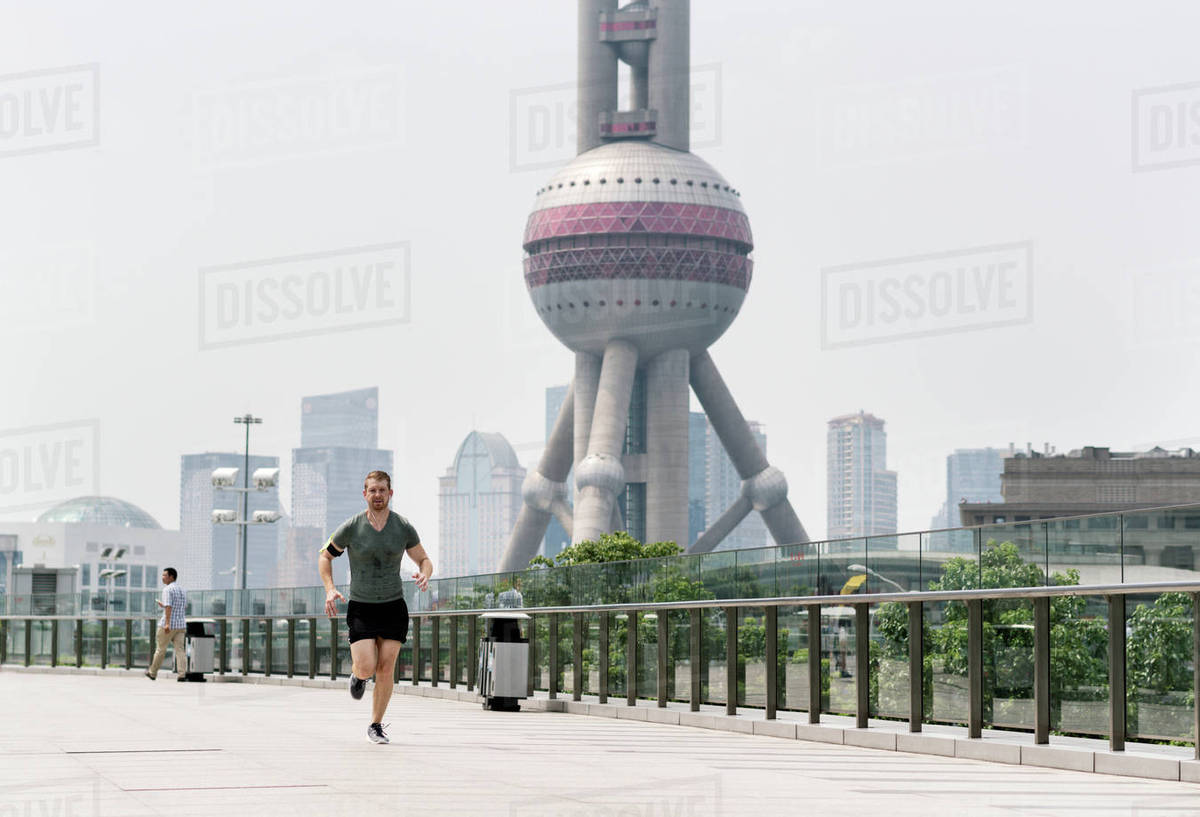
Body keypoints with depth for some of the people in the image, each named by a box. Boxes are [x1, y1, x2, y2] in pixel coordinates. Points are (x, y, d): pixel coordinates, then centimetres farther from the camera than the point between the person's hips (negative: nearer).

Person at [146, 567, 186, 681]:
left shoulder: (168, 589, -11)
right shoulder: (182, 590, 15)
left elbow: (168, 607, -22)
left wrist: (167, 623, -28)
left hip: (169, 625, -7)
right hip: (180, 624, 7)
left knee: (160, 649, 7)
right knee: (180, 649, 0)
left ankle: (153, 673, 19)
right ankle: (182, 674, -13)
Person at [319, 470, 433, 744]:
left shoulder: (404, 528, -2)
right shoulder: (351, 528, -6)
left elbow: (424, 560, 9)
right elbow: (325, 556, 7)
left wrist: (424, 575, -15)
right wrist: (330, 589, -8)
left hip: (393, 608, 1)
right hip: (361, 607, -1)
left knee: (385, 670, -4)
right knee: (367, 668, -15)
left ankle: (376, 725, 12)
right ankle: (356, 674, 23)